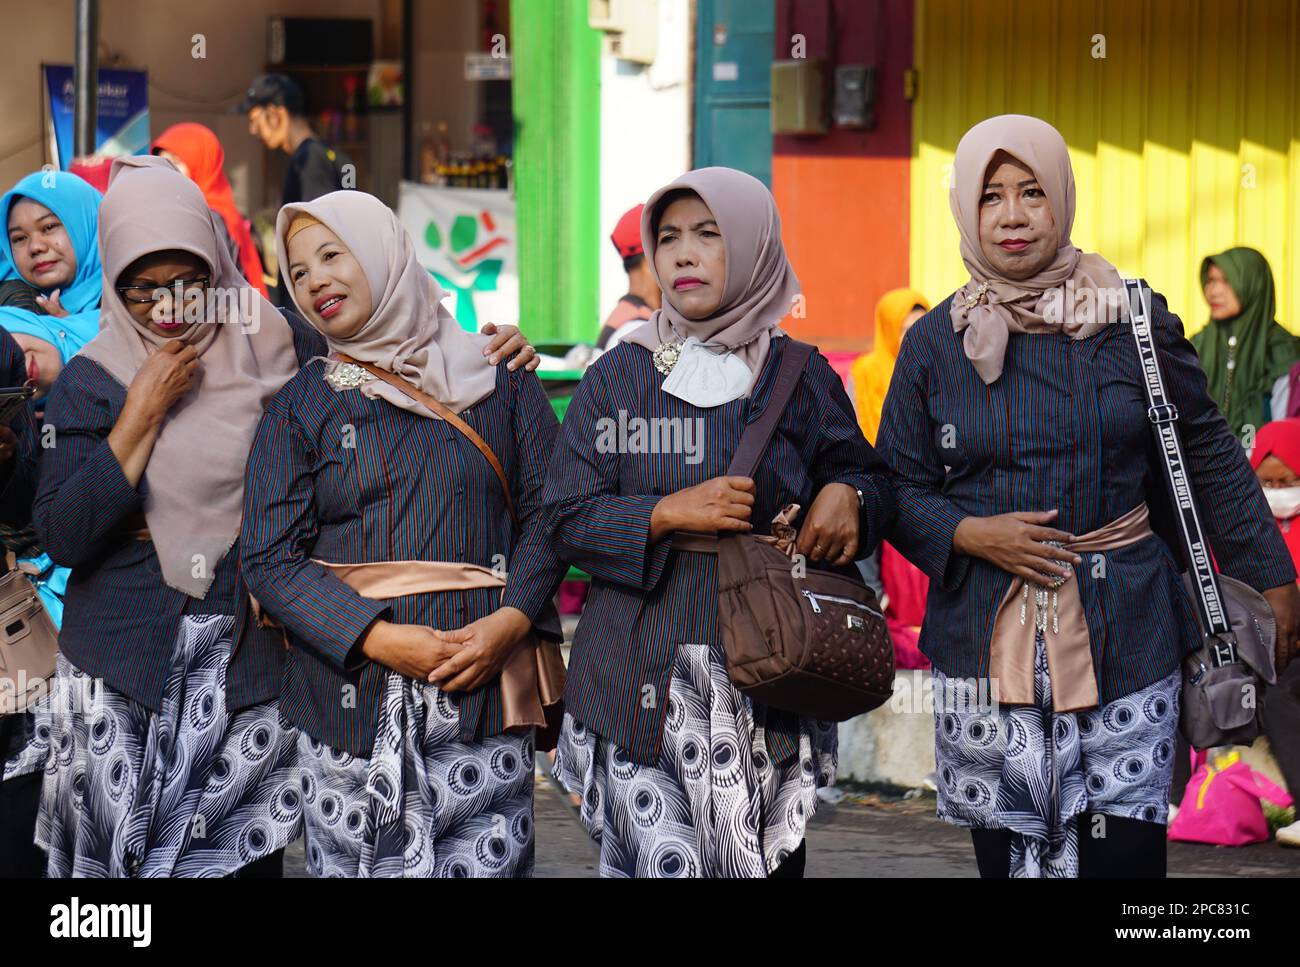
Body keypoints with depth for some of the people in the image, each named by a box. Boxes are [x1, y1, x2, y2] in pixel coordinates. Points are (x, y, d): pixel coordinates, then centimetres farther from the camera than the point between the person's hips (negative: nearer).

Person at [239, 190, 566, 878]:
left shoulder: (499, 380, 10)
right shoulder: (301, 405, 8)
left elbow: (547, 513, 7)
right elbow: (269, 558, 1)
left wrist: (510, 621, -11)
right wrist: (380, 640, -12)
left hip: (485, 688, 0)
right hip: (353, 695, 0)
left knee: (489, 865, -4)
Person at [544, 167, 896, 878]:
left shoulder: (799, 377, 8)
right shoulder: (617, 378, 7)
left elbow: (860, 469, 18)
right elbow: (568, 519, 4)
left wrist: (847, 494, -5)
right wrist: (670, 512, -12)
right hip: (642, 680, -1)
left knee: (768, 861, -1)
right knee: (663, 861, -13)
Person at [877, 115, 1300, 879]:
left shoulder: (1134, 318, 2)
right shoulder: (935, 342, 6)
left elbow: (1207, 451, 9)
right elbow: (899, 488, 11)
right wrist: (969, 534, -8)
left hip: (1125, 639, -1)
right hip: (987, 645, 1)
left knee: (1126, 853, -6)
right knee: (1008, 856, 1)